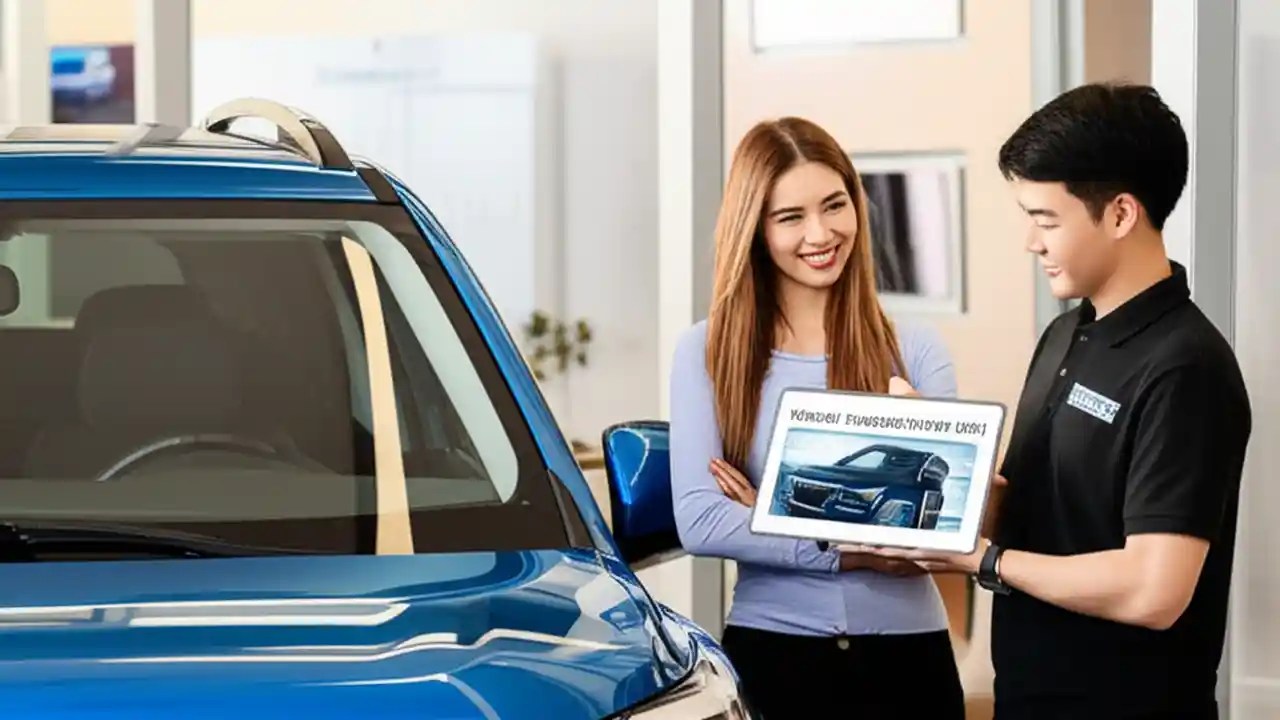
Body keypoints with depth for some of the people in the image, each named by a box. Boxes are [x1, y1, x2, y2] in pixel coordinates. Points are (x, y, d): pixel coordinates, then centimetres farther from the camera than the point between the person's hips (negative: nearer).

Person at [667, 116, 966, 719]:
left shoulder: (914, 352, 3)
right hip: (772, 652, -1)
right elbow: (700, 522, -9)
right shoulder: (708, 352, 0)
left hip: (907, 652, 1)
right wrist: (853, 552, -18)